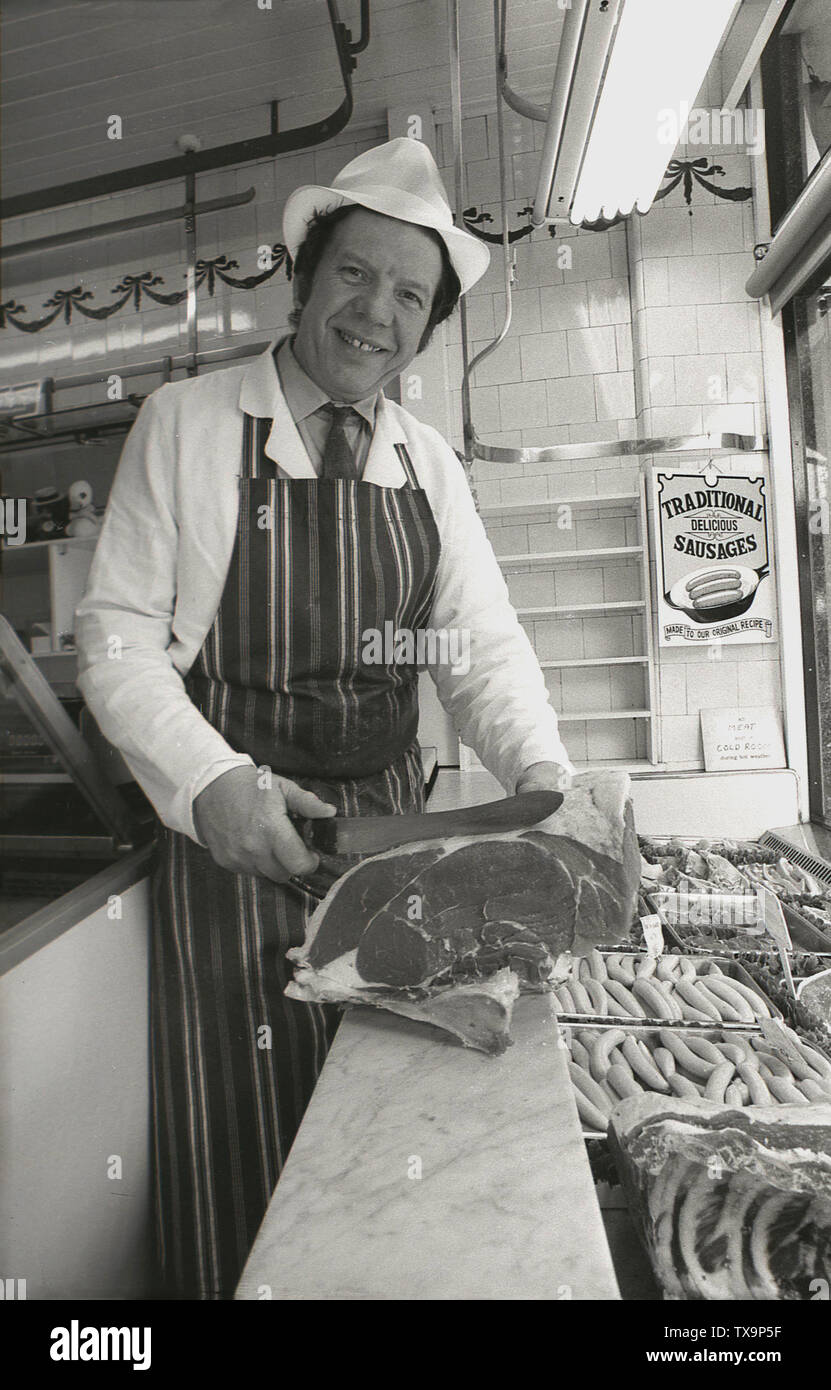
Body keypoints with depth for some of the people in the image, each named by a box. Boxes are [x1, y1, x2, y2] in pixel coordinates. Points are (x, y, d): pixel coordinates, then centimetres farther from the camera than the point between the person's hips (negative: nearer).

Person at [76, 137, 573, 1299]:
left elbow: (484, 641, 4)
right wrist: (210, 781, -21)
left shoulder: (429, 463, 8)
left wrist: (543, 778, -12)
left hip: (392, 830, 4)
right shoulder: (185, 424, -3)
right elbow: (117, 637, -7)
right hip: (235, 840, -3)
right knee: (244, 1160, 8)